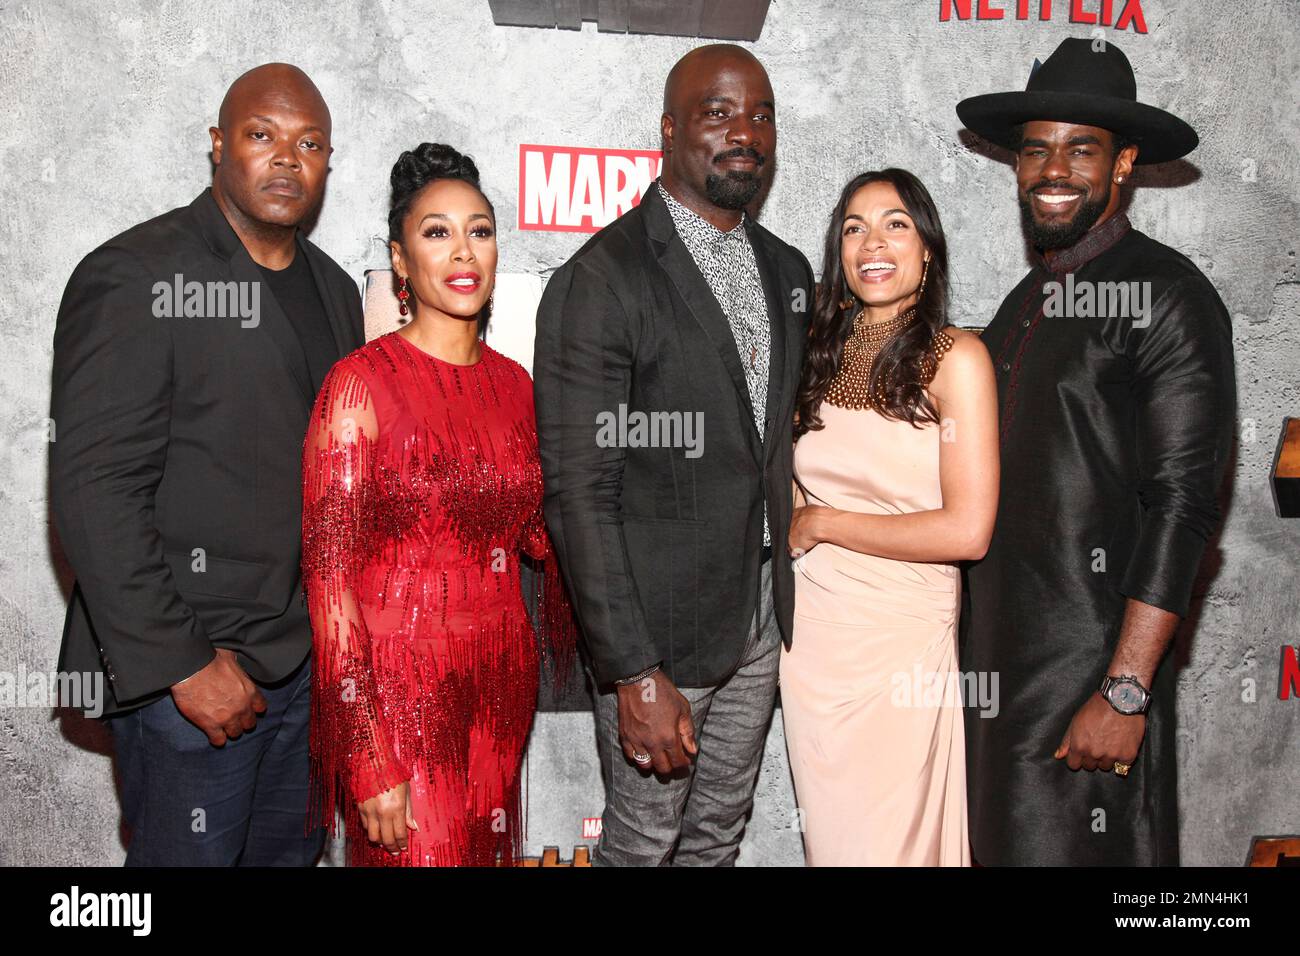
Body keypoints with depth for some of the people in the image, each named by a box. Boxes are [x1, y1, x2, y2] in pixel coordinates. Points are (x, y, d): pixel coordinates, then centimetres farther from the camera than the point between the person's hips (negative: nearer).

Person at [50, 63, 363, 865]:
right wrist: (181, 663, -18)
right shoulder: (135, 277, -11)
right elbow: (94, 491, -16)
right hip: (189, 667, -6)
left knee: (292, 851, 18)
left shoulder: (334, 290, 11)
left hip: (308, 660, 7)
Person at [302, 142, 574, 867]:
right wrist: (370, 761, -18)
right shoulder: (362, 383, -12)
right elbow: (330, 577, -15)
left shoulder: (512, 382, 5)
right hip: (399, 689, -5)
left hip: (504, 677, 6)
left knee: (490, 852, 19)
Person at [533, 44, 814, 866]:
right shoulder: (603, 279, -16)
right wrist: (635, 674, -21)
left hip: (763, 614, 6)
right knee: (643, 840, 11)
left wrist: (793, 592, 8)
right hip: (657, 628, -6)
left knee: (720, 832, 20)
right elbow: (578, 491, -19)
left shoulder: (787, 271, 8)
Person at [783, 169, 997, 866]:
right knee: (826, 833, 16)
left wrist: (820, 524, -10)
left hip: (901, 639, -5)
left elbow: (967, 531, -17)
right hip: (809, 631, 5)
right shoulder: (820, 355, 7)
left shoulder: (954, 357, -10)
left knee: (888, 842, 8)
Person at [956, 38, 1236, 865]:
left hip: (1093, 664, -7)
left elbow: (1183, 506, -16)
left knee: (1082, 849, 1)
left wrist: (1126, 692, -19)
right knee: (1002, 844, 13)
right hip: (998, 653, 7)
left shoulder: (1168, 296, -10)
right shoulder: (1027, 301, 13)